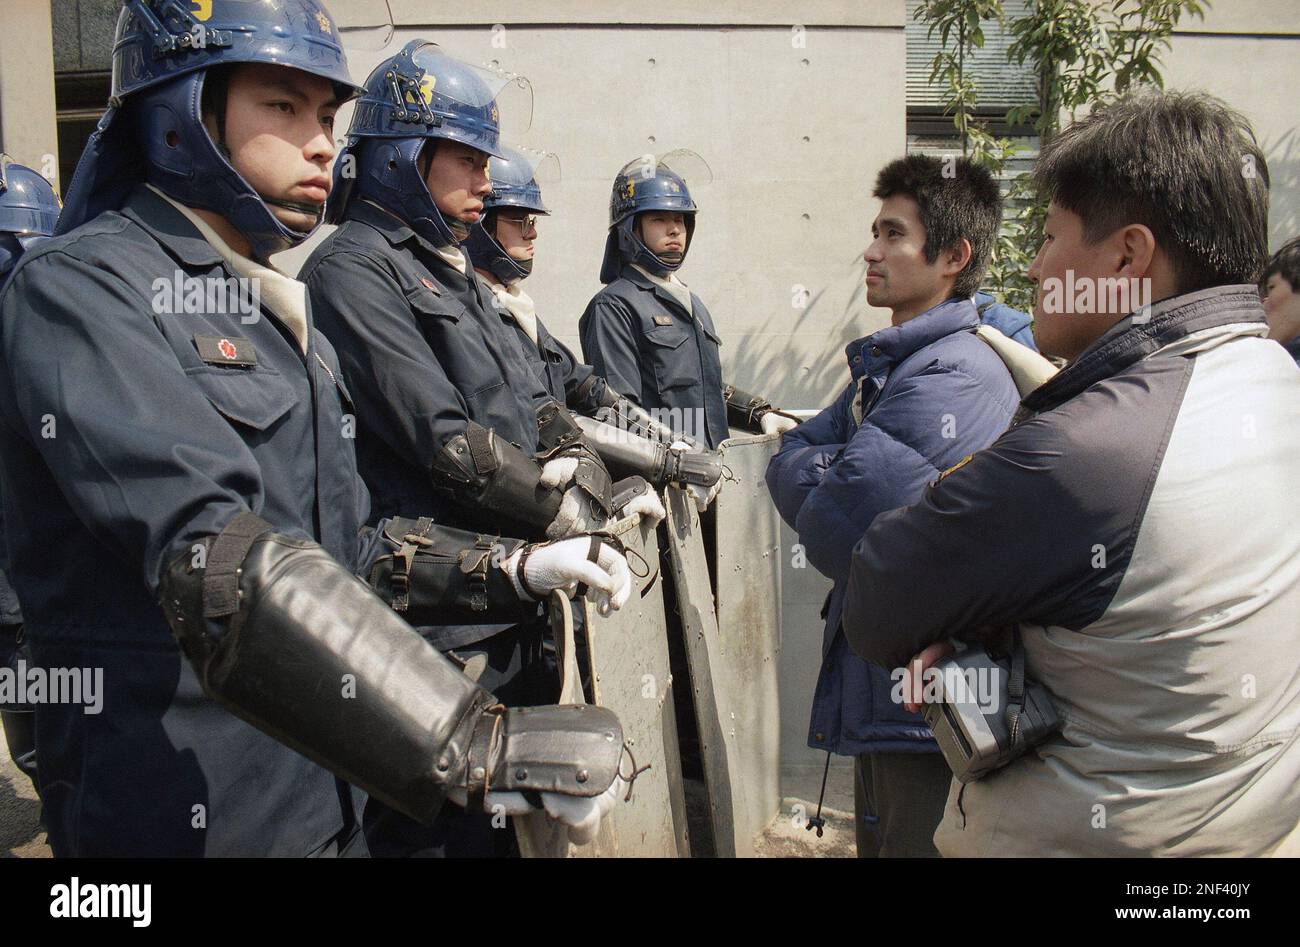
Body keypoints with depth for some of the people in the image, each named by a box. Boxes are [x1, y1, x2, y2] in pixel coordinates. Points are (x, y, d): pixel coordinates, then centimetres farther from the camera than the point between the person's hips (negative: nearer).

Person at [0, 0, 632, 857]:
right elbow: (216, 562, -29)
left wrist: (512, 570, -1)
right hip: (192, 812, -8)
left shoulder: (276, 313, 13)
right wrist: (481, 748, -34)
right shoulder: (79, 289, -14)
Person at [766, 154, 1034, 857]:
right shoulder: (888, 362, 12)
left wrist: (826, 478, -6)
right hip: (880, 677, 9)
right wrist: (843, 465, -13)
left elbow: (832, 533, -25)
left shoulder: (949, 377, -21)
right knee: (876, 838, 22)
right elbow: (786, 464, 5)